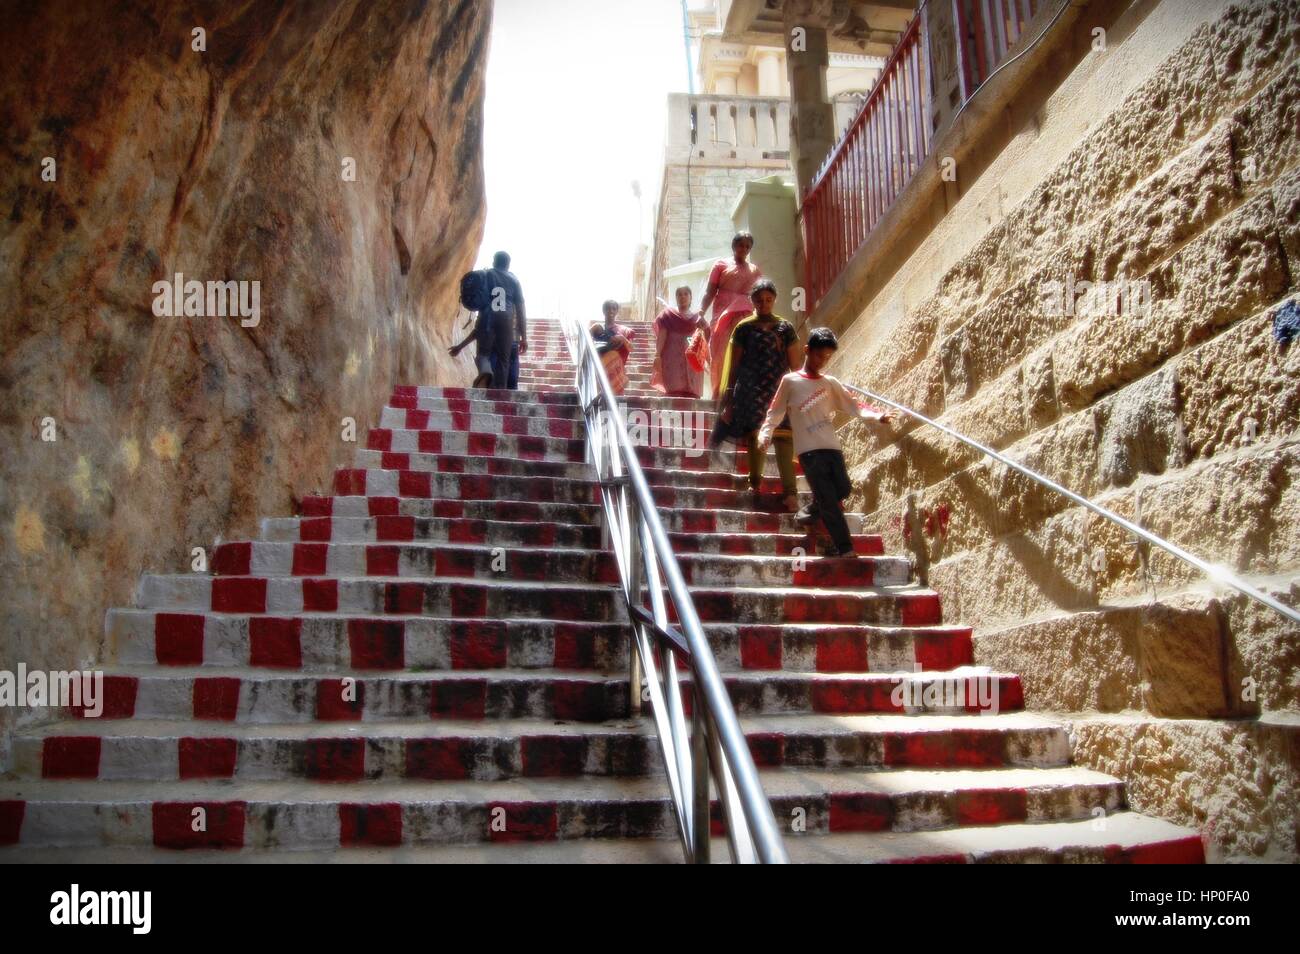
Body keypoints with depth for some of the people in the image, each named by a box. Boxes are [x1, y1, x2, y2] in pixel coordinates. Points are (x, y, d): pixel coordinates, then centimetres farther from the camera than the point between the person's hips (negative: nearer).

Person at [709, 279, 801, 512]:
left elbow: (795, 367, 10)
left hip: (781, 394, 0)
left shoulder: (786, 328, 9)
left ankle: (790, 491, -12)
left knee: (783, 440, -10)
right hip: (751, 394, 0)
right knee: (755, 439, 1)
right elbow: (733, 367, 7)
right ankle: (755, 486, 11)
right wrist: (728, 400, 3)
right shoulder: (744, 329, 7)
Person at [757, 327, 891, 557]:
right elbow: (775, 412, 4)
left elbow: (854, 407, 10)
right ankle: (845, 549, -1)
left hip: (832, 447, 5)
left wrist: (877, 416, -6)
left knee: (842, 491, 0)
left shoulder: (830, 383, 15)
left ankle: (809, 513, 28)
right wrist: (765, 434, -13)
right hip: (809, 450, -5)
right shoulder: (790, 381, 5)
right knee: (829, 500, -7)